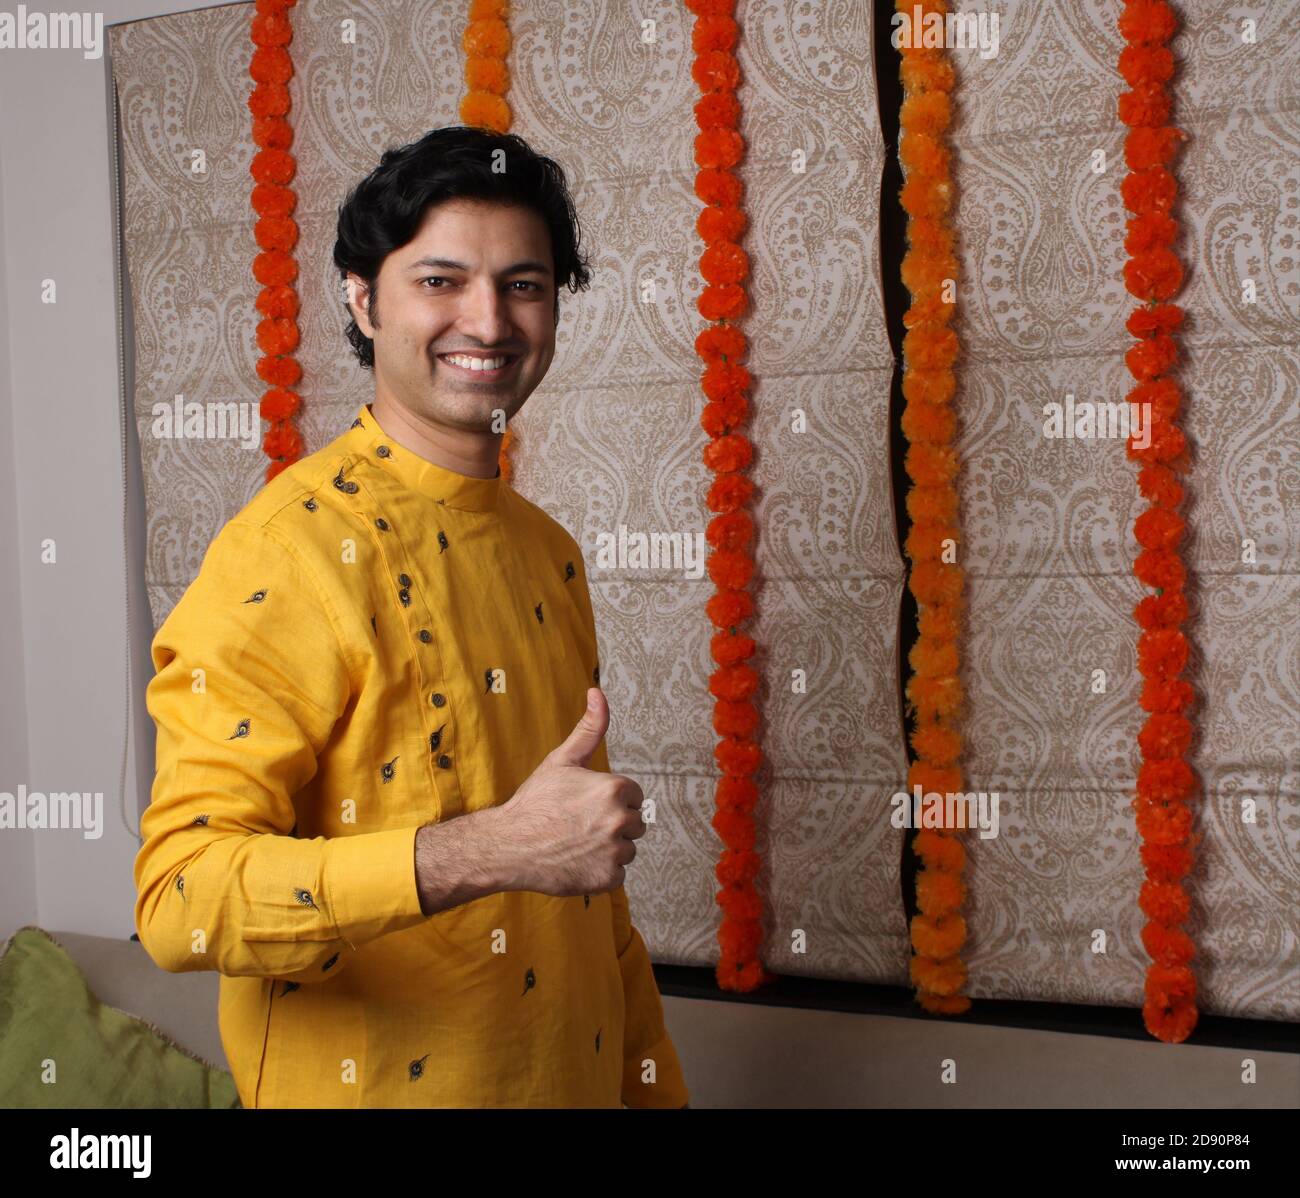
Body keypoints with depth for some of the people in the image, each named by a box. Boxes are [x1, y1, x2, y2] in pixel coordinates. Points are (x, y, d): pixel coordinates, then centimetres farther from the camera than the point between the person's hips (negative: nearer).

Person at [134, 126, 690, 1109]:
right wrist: (491, 851, -36)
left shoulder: (548, 549, 5)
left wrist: (655, 1083, 11)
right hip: (369, 1085, -6)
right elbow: (180, 896, -26)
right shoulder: (290, 548, -19)